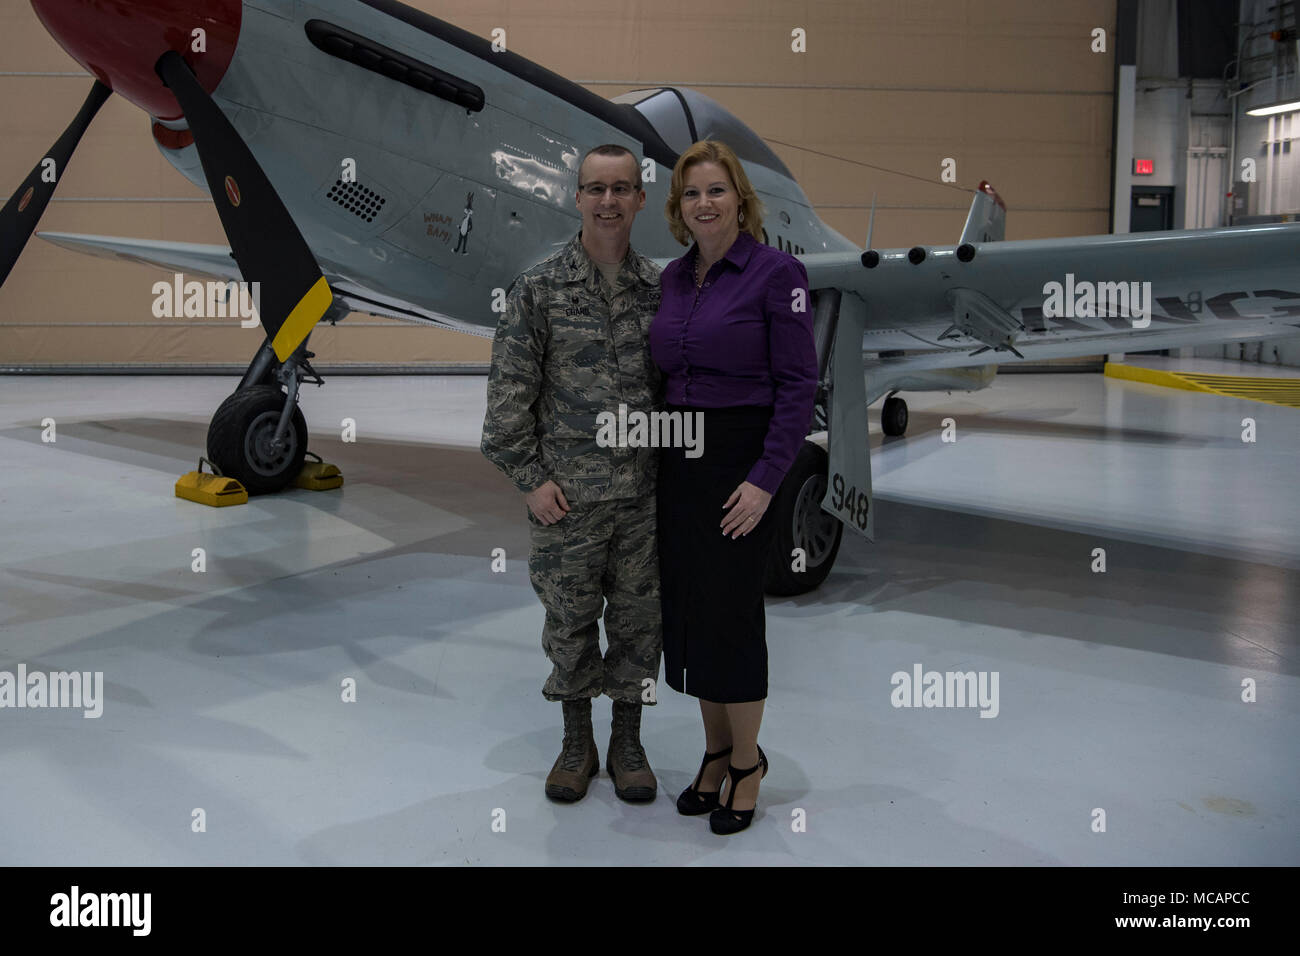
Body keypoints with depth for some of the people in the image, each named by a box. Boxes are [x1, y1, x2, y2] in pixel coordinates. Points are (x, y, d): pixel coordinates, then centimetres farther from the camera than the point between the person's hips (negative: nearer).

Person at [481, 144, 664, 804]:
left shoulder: (660, 289, 4)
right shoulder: (539, 289, -3)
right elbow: (509, 392, -3)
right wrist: (529, 478, -7)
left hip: (645, 495, 2)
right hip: (568, 495, -2)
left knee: (638, 619, 10)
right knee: (570, 622, 9)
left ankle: (628, 744, 26)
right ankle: (577, 745, 27)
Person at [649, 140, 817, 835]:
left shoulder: (776, 272, -9)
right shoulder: (673, 277, 10)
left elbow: (798, 384, -12)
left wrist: (765, 480, -17)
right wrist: (656, 460, 9)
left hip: (741, 461, -6)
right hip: (678, 461, 6)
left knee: (729, 615, -2)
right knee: (686, 609, 11)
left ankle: (747, 761, 17)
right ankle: (715, 750, 27)